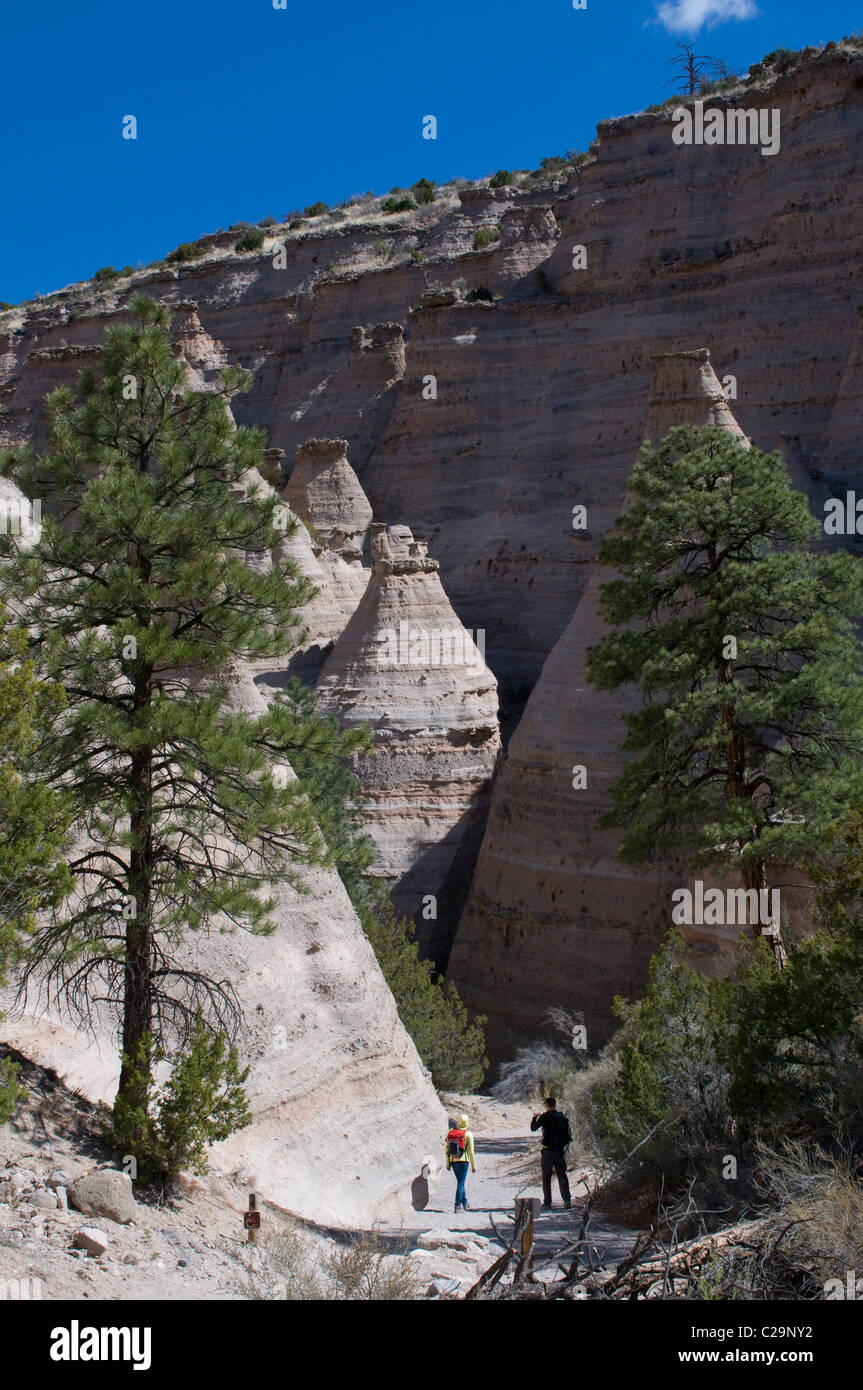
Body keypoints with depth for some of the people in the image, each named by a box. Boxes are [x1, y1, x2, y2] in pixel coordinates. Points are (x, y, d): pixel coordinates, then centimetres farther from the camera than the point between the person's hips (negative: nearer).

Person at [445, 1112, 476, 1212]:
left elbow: (447, 1148, 6)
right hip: (463, 1161, -4)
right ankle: (457, 1206, -6)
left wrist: (447, 1163, 14)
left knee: (460, 1182, 20)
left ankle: (465, 1204, 26)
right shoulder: (468, 1134, -9)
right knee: (461, 1183, 0)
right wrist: (473, 1165, -1)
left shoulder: (450, 1132, 3)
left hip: (453, 1161, 4)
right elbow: (471, 1151, -9)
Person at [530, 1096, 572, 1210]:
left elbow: (533, 1128, 2)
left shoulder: (545, 1117, -10)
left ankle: (547, 1203, 6)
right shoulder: (563, 1117, 3)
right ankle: (567, 1200, -1)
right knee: (562, 1175, 11)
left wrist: (535, 1117, 17)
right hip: (561, 1151, 3)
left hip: (548, 1151, -3)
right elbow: (568, 1135, 10)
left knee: (546, 1176, 7)